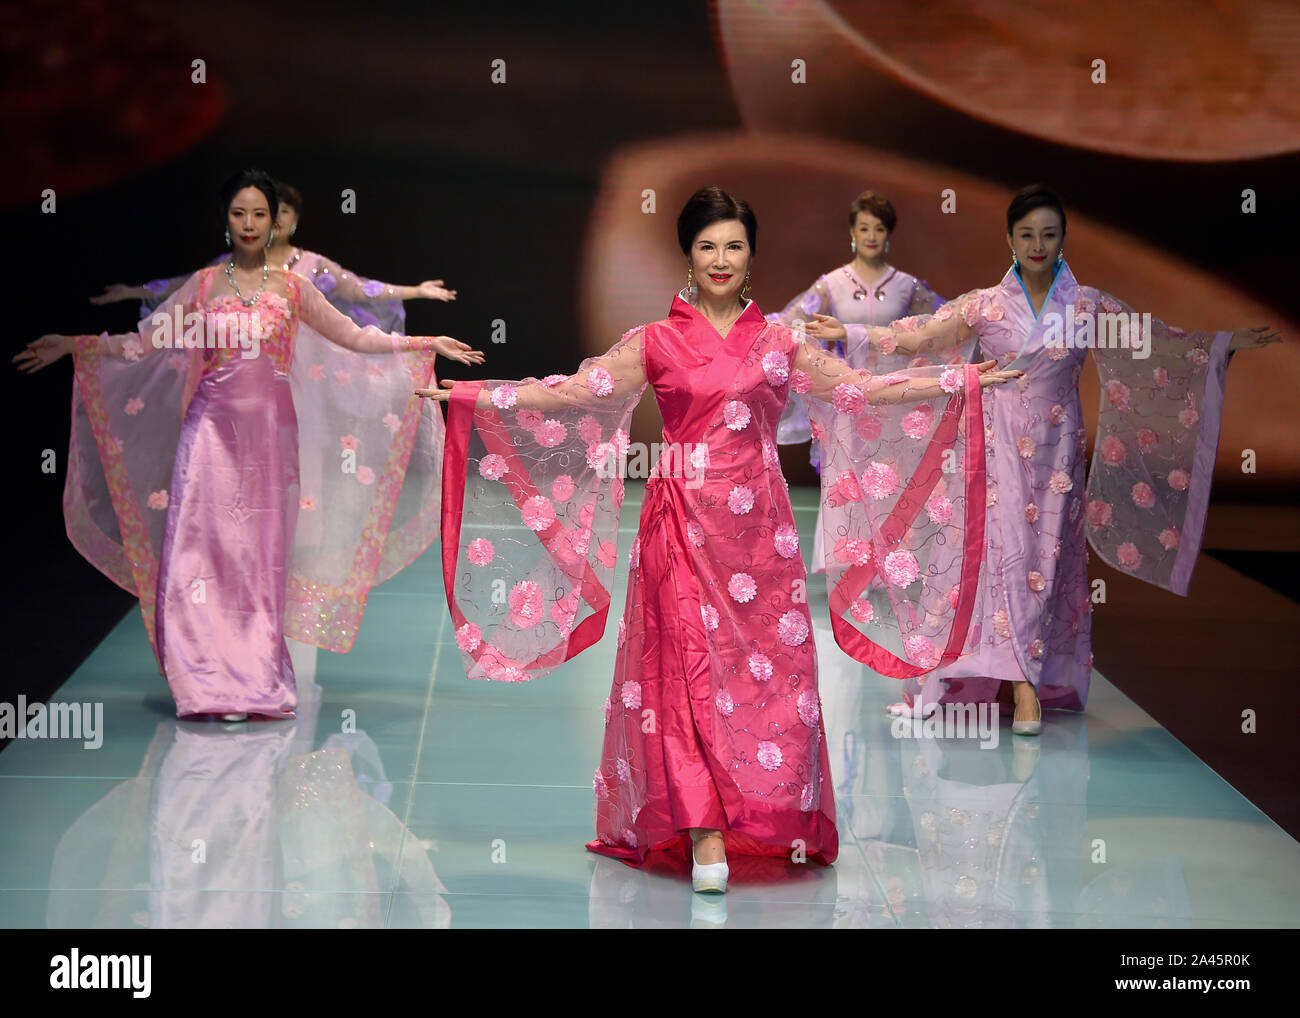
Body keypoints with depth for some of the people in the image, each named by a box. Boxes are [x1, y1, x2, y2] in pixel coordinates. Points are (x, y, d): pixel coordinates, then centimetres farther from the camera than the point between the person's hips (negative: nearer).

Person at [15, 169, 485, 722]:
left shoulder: (292, 288, 9)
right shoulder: (204, 284, 8)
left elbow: (355, 337, 11)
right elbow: (144, 341, 8)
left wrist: (428, 343, 5)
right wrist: (71, 345, 1)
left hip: (271, 427, 0)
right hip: (213, 423, 0)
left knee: (263, 553, 0)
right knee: (203, 548, -7)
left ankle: (258, 683, 5)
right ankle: (209, 684, -3)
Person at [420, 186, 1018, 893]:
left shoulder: (777, 343, 10)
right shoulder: (655, 343, 5)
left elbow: (862, 389, 13)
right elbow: (573, 391, 2)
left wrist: (963, 382, 12)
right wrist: (472, 396, -5)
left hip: (757, 525, 2)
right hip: (682, 523, -1)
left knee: (768, 667, 0)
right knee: (686, 664, -8)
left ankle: (780, 820, 14)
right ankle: (704, 835, -8)